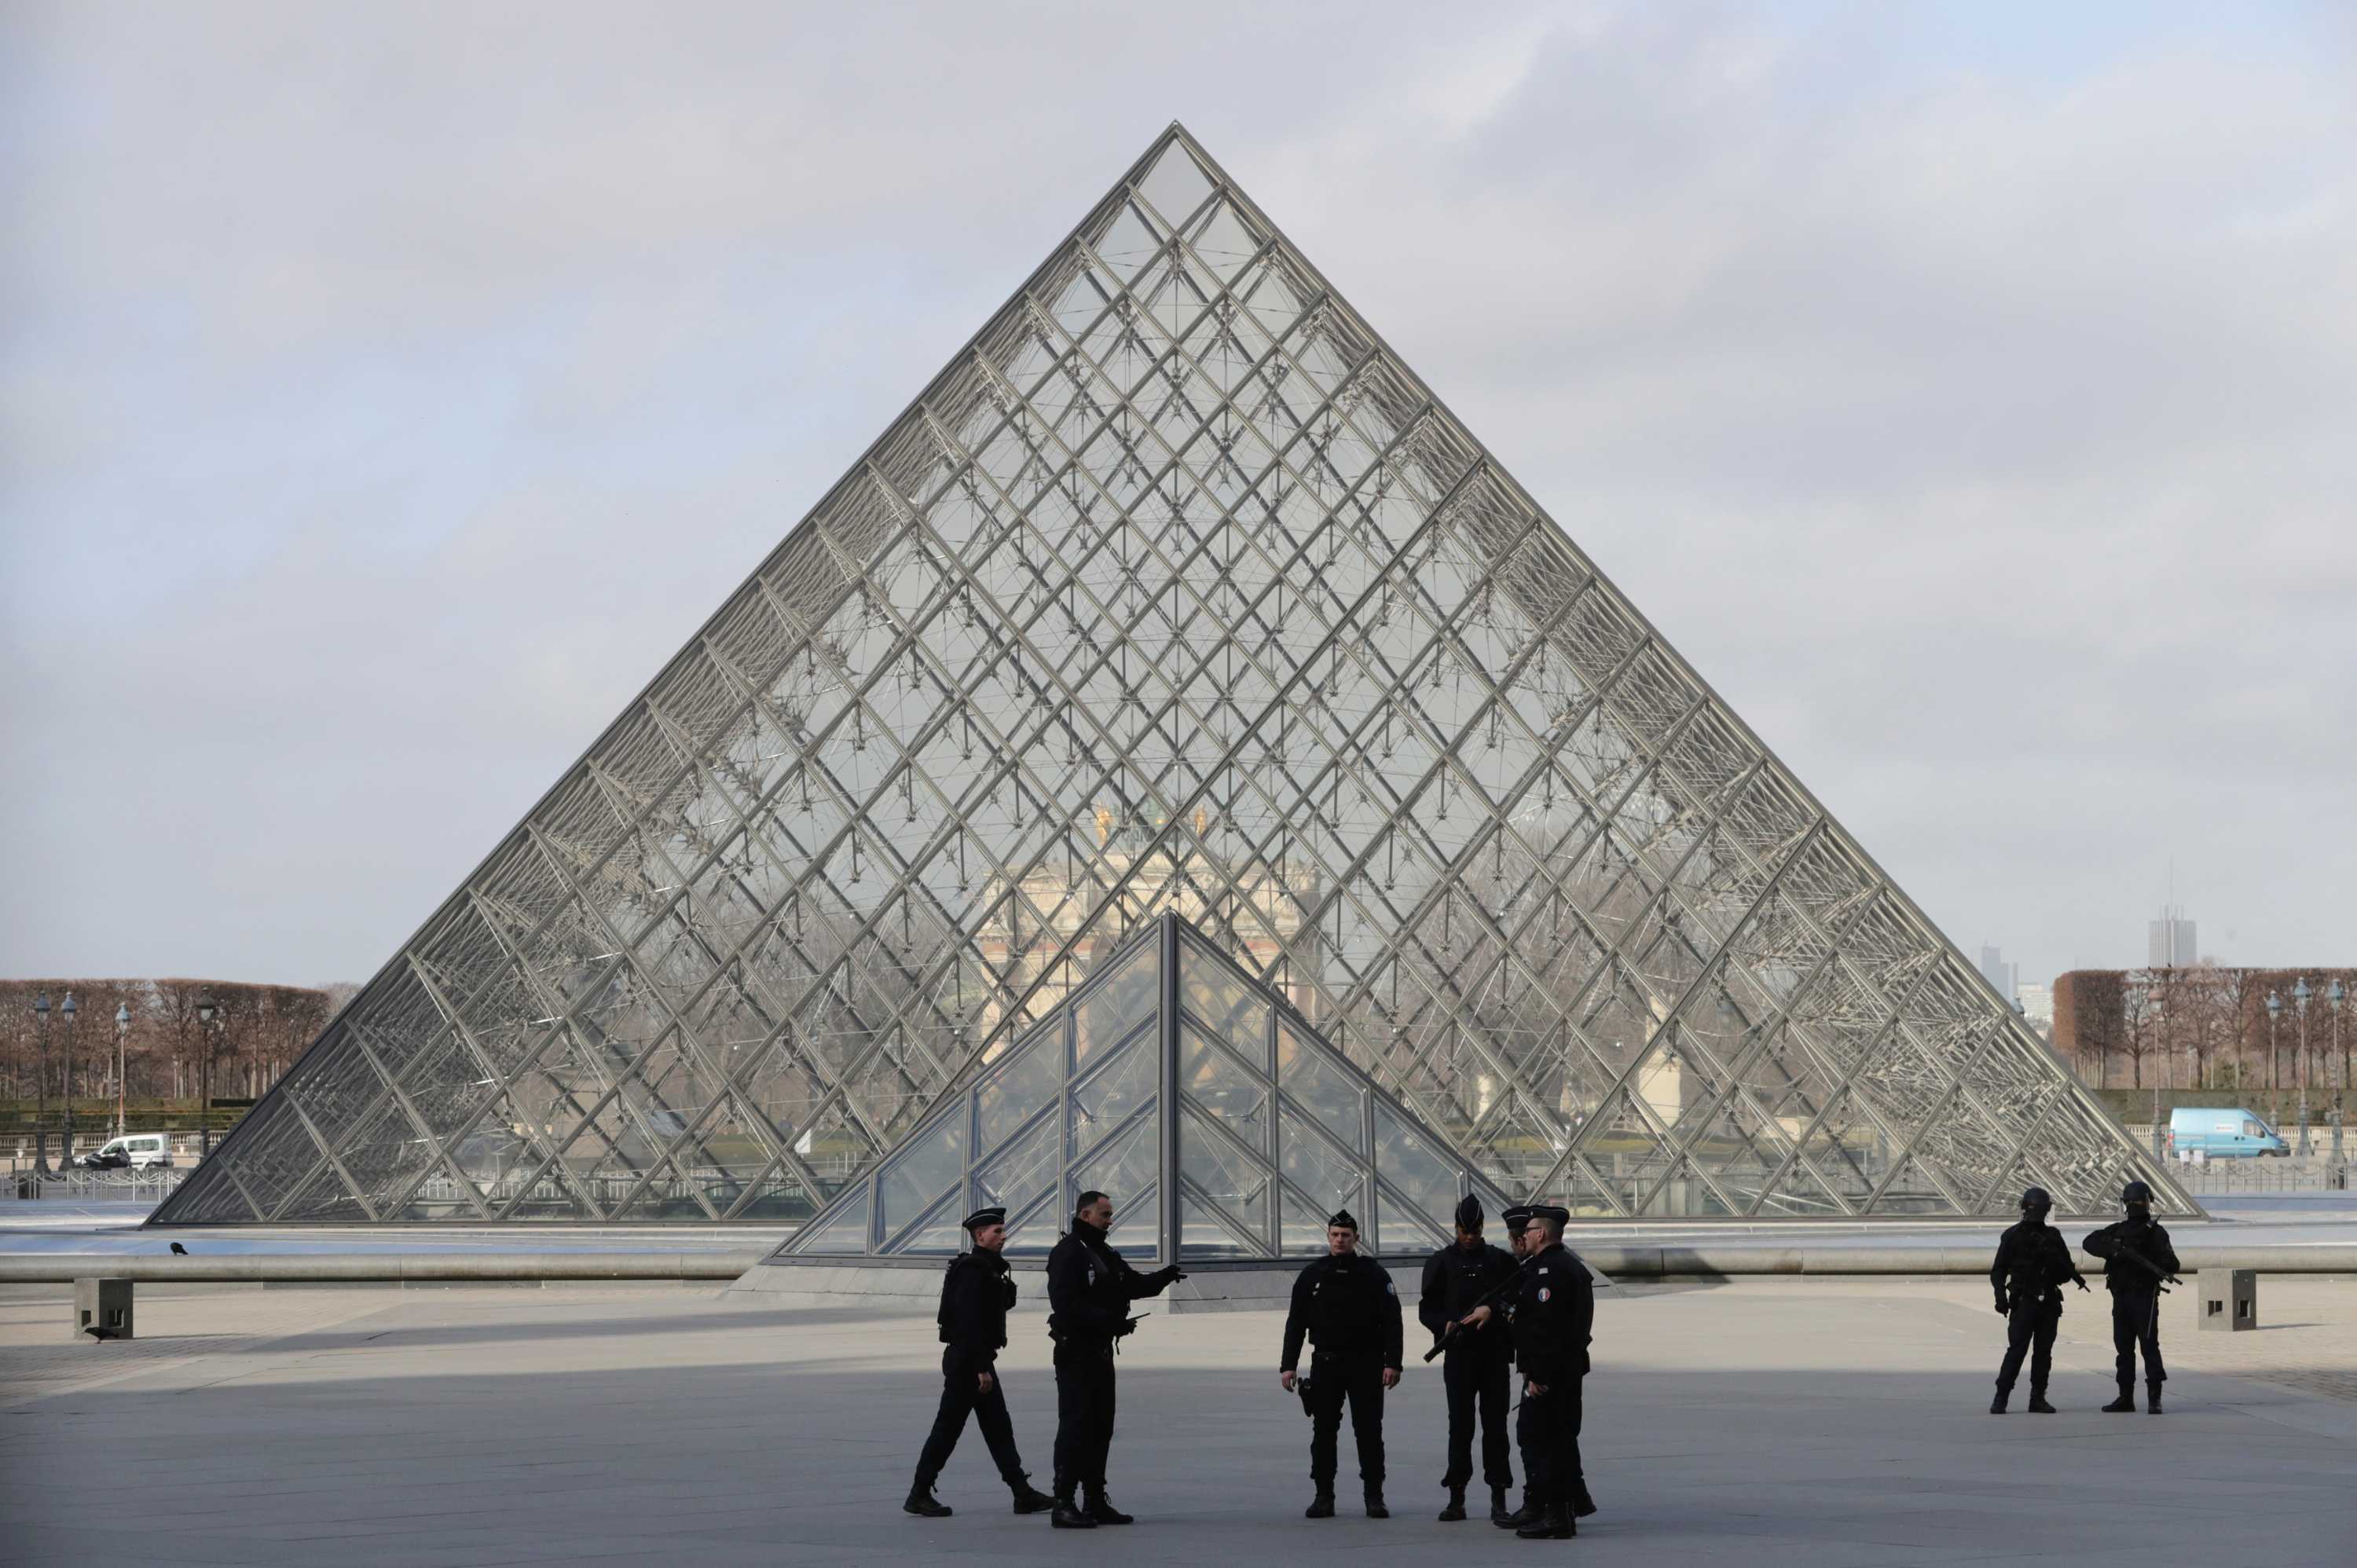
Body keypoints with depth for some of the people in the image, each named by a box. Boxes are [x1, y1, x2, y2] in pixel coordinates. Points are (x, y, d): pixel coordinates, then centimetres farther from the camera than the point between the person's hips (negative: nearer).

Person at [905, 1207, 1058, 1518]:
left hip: (977, 1360, 11)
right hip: (966, 1361, -10)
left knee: (999, 1427, 9)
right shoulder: (973, 1270, -17)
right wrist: (981, 1368, -25)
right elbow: (970, 1323, -24)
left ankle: (1022, 1492, 9)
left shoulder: (989, 1269, 15)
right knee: (948, 1428, -4)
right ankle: (919, 1495, 3)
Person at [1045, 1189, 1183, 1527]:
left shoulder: (1106, 1255, 17)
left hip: (1100, 1351, 9)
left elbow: (1135, 1285, 19)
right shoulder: (1068, 1253, -13)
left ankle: (1096, 1501, 21)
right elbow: (1067, 1305, -23)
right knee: (1075, 1426, -10)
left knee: (1100, 1427, 13)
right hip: (1075, 1352, -9)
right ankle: (1064, 1504, -9)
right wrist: (1111, 1321, -26)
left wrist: (1165, 1276, 1)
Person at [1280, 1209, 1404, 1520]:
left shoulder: (1374, 1275, 1)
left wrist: (1392, 1363, -11)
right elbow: (1296, 1323, 8)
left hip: (1366, 1365, -2)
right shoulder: (1312, 1276, 7)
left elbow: (1391, 1321, -2)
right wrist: (1288, 1365, 2)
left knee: (1369, 1432, -1)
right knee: (1323, 1432, 3)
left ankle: (1374, 1497, 5)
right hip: (1325, 1363, 2)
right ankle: (1324, 1496, 9)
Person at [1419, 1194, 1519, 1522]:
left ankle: (1498, 1500, 3)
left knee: (1496, 1427, 0)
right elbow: (1427, 1310, 5)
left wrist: (1493, 1311, -15)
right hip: (1459, 1356, 0)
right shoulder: (1441, 1262, 7)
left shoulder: (1502, 1260, 8)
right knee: (1460, 1427, -1)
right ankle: (1456, 1499, 4)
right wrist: (1445, 1324, -14)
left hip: (1496, 1355, 0)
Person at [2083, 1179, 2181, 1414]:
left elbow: (2172, 1264, -9)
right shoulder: (2117, 1230, 13)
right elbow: (2090, 1242, 2)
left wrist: (2144, 1260, -27)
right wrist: (2111, 1249, -18)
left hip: (2144, 1296, -5)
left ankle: (2154, 1397, -9)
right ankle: (2126, 1397, 12)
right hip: (2121, 1296, 5)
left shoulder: (2156, 1232, -1)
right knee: (2123, 1348, 7)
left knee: (2149, 1345, -9)